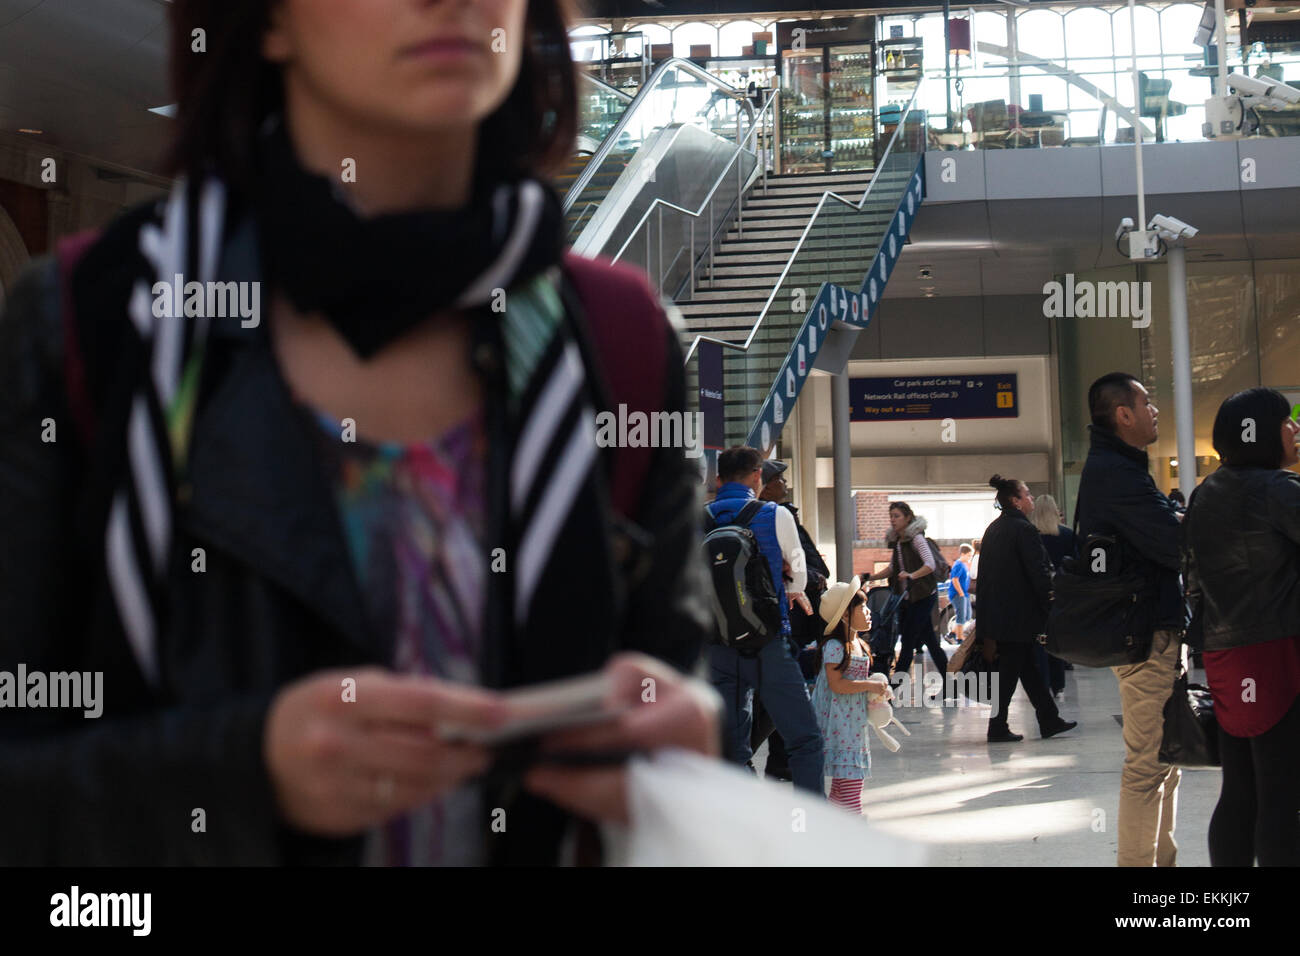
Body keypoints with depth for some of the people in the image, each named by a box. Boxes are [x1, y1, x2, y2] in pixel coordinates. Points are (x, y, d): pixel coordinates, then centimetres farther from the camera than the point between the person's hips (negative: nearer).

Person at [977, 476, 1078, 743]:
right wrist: (1051, 606, -10)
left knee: (1027, 667, 13)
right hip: (1019, 614, -9)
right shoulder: (1023, 529, -15)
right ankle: (998, 727, 2)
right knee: (1010, 669, -2)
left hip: (996, 609, 9)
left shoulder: (993, 529, 12)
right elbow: (1038, 572, -18)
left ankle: (1050, 720, 20)